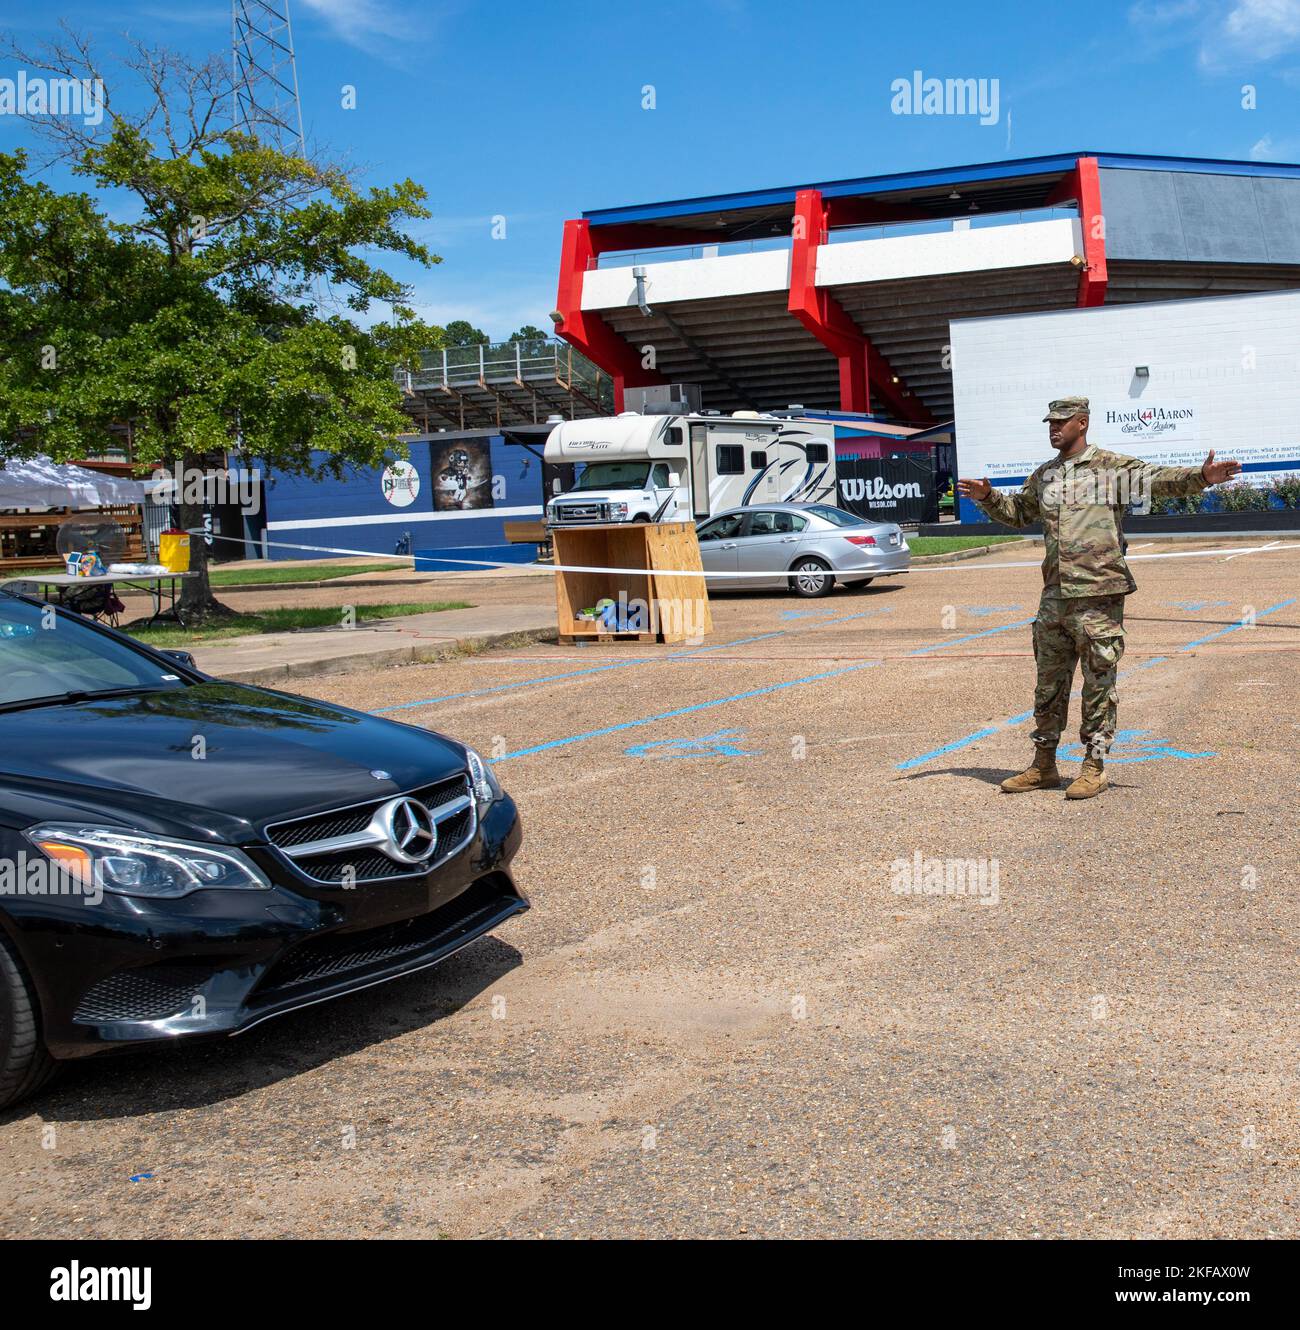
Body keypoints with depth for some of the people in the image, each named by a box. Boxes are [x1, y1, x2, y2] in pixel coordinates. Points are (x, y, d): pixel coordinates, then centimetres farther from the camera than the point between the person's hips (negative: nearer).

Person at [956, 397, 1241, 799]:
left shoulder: (1112, 467, -2)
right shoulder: (1044, 476, 16)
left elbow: (1158, 479, -15)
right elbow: (1018, 512, 32)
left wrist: (1200, 477, -31)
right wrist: (988, 498, 17)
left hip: (1098, 595, -6)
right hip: (1054, 597, 6)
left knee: (1098, 685, 0)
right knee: (1049, 685, 12)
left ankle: (1094, 768, 9)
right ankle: (1044, 766, 22)